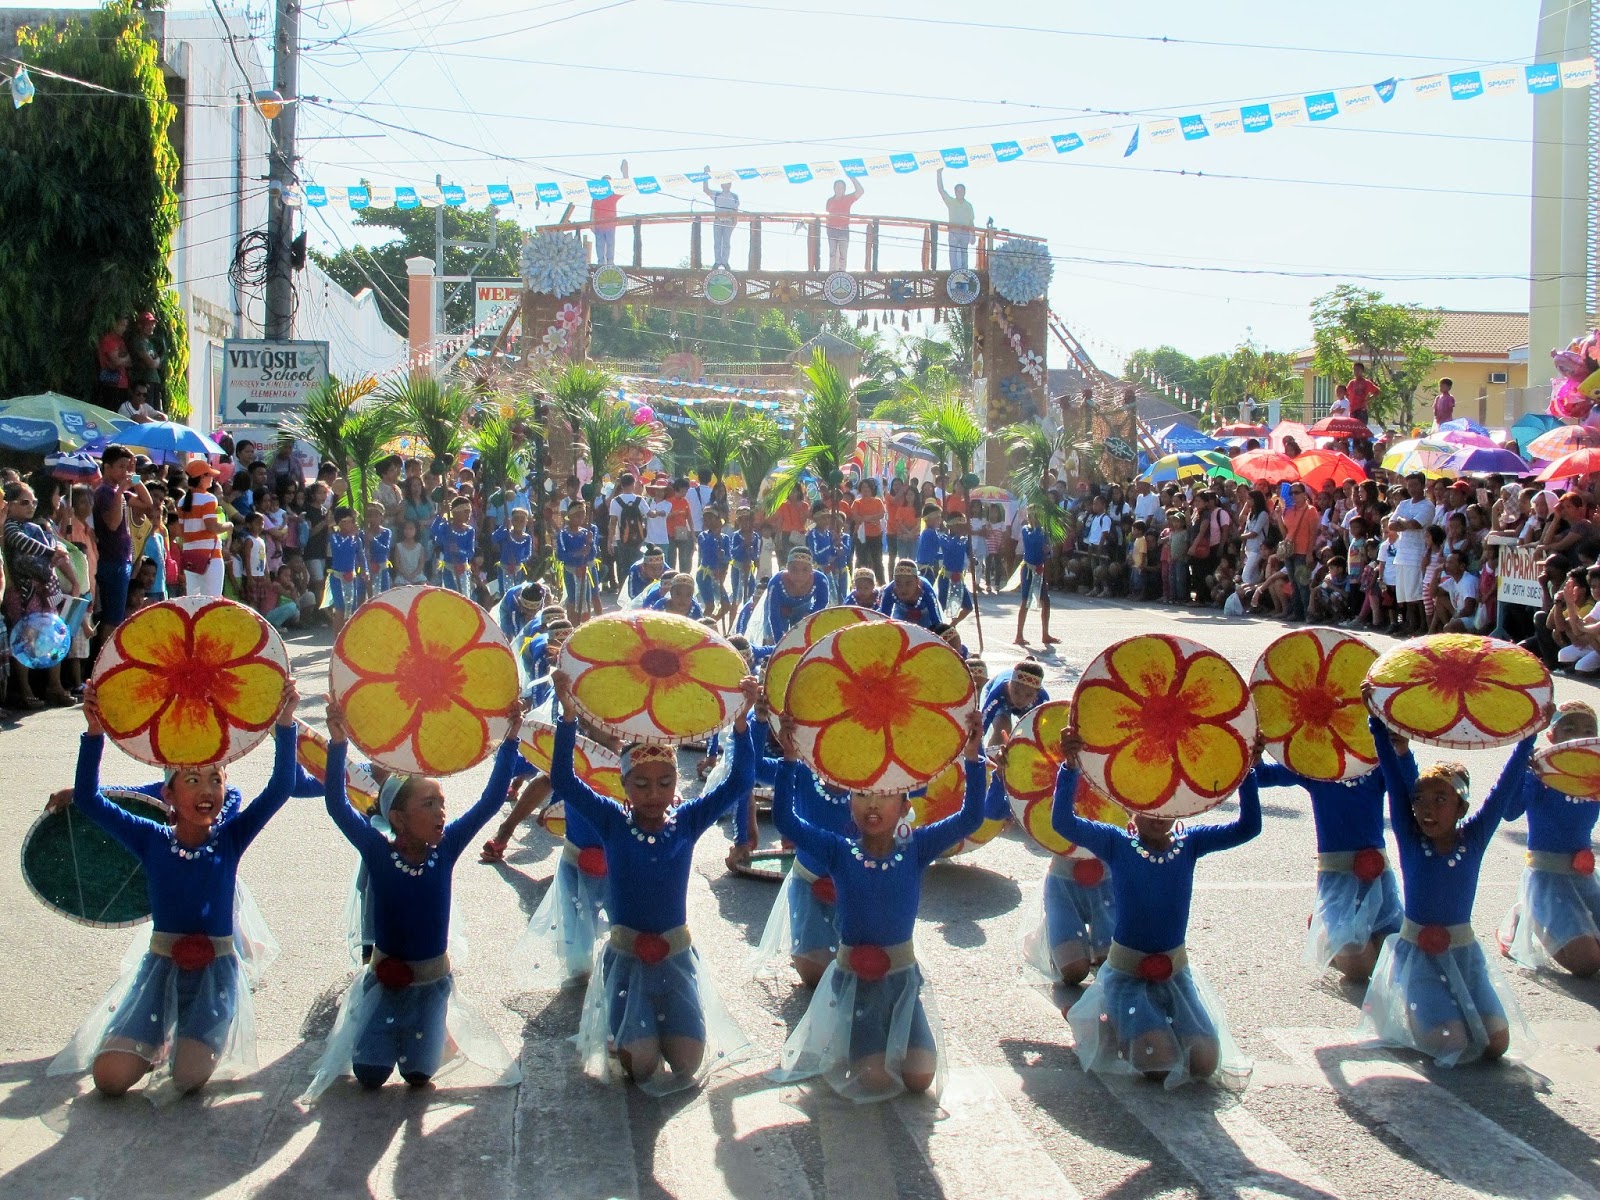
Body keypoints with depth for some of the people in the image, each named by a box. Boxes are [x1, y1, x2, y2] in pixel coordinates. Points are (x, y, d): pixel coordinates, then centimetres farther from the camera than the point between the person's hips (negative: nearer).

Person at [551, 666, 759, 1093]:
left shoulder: (687, 821, -3)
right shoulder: (613, 823, -7)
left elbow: (739, 782, -11)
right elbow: (563, 782, -18)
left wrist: (742, 718, -24)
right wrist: (569, 714, -29)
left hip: (676, 953, 2)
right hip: (626, 954, -1)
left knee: (688, 1061, -7)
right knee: (641, 1065, -13)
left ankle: (665, 1026, 25)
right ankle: (619, 1032, 20)